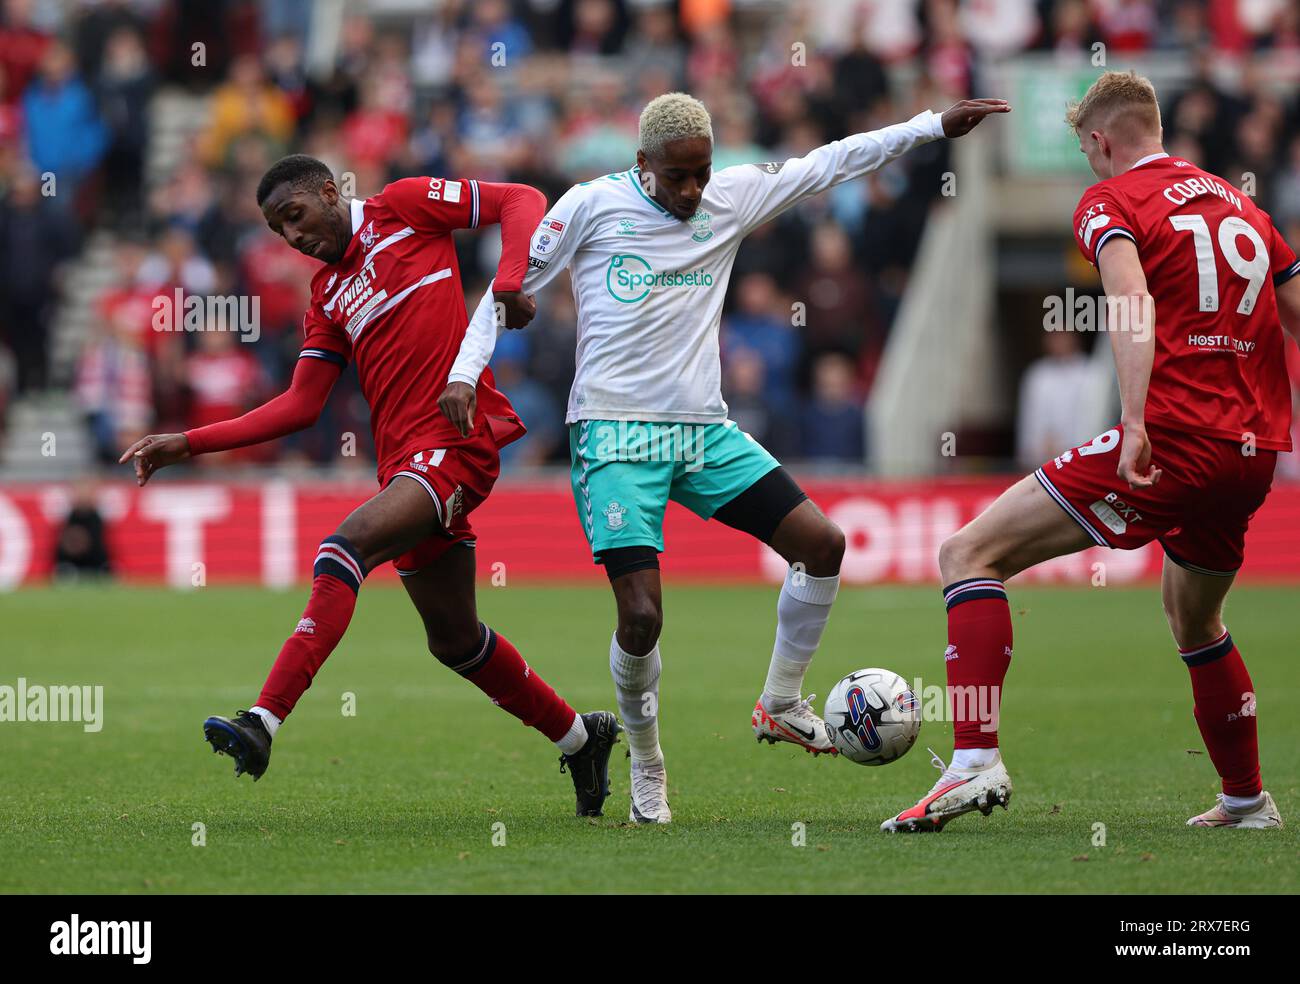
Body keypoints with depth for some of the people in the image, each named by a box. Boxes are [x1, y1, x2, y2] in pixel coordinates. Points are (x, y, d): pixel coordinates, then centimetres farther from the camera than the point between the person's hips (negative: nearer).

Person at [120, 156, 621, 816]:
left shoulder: (404, 206, 5)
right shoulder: (327, 297, 21)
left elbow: (521, 201, 2)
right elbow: (300, 406, 16)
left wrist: (508, 283, -15)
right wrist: (188, 444, 11)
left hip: (458, 437, -8)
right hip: (405, 461, 8)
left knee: (345, 548, -26)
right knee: (454, 639, 11)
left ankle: (264, 721, -34)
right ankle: (580, 737, 30)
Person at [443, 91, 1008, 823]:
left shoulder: (733, 198, 7)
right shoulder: (592, 206, -4)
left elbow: (828, 164, 12)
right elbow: (512, 282, 3)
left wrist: (935, 126, 9)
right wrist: (467, 372, -7)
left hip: (706, 432, 5)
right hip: (616, 434, -5)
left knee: (823, 543, -5)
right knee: (641, 617, -15)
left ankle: (780, 705, 14)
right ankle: (646, 762, 10)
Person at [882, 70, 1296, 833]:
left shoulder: (1111, 202, 1)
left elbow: (1134, 302, -19)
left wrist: (1136, 419, -31)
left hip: (1173, 440, -7)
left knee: (969, 554, -6)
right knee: (1195, 624, 32)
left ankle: (976, 758, -20)